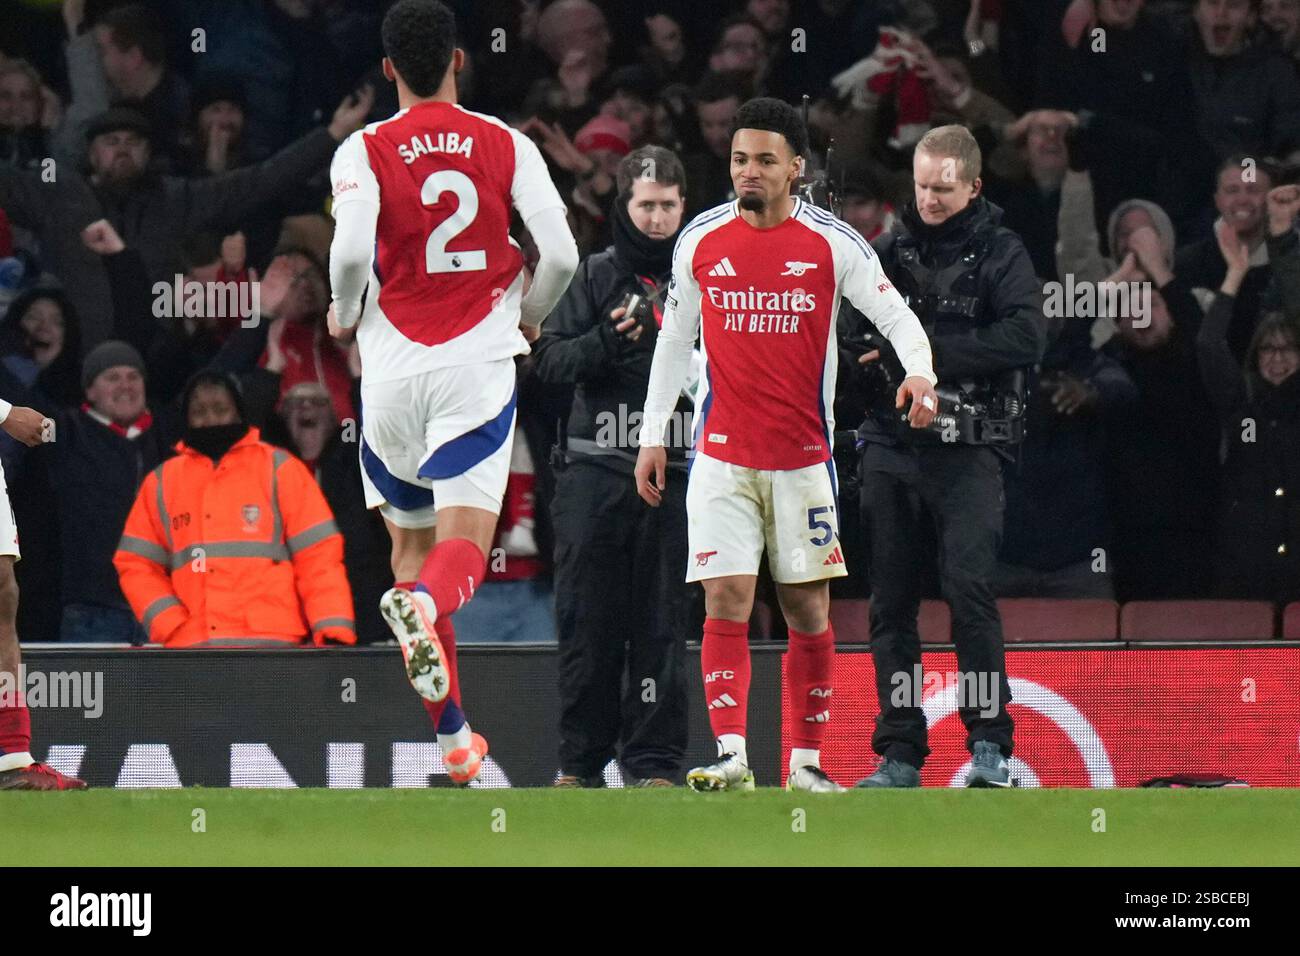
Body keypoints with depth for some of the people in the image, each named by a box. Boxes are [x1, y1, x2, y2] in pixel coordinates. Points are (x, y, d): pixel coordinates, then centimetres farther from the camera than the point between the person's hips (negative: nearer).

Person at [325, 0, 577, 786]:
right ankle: (427, 604, -44)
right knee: (464, 542, -6)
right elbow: (561, 254, -5)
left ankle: (453, 734, 16)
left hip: (392, 367, 1)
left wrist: (344, 315, 5)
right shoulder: (507, 146, 2)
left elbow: (351, 252, -16)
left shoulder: (364, 152, -2)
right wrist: (530, 317, 15)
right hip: (478, 366, -1)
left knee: (412, 540, 15)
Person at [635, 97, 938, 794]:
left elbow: (898, 317, -2)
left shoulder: (833, 244, -4)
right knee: (725, 599, -10)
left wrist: (919, 372, -23)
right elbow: (674, 338, 13)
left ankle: (806, 763, 13)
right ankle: (731, 757, -13)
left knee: (808, 609, 4)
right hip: (722, 456, 1)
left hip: (804, 455, -1)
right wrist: (652, 435, 11)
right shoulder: (700, 240, 3)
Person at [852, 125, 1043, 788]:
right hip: (890, 442, 4)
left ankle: (989, 744, -12)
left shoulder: (1000, 254, 1)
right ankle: (900, 753, 8)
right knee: (892, 601, 4)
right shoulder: (890, 248, 14)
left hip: (966, 447, -4)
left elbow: (1024, 340, -13)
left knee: (968, 585, -17)